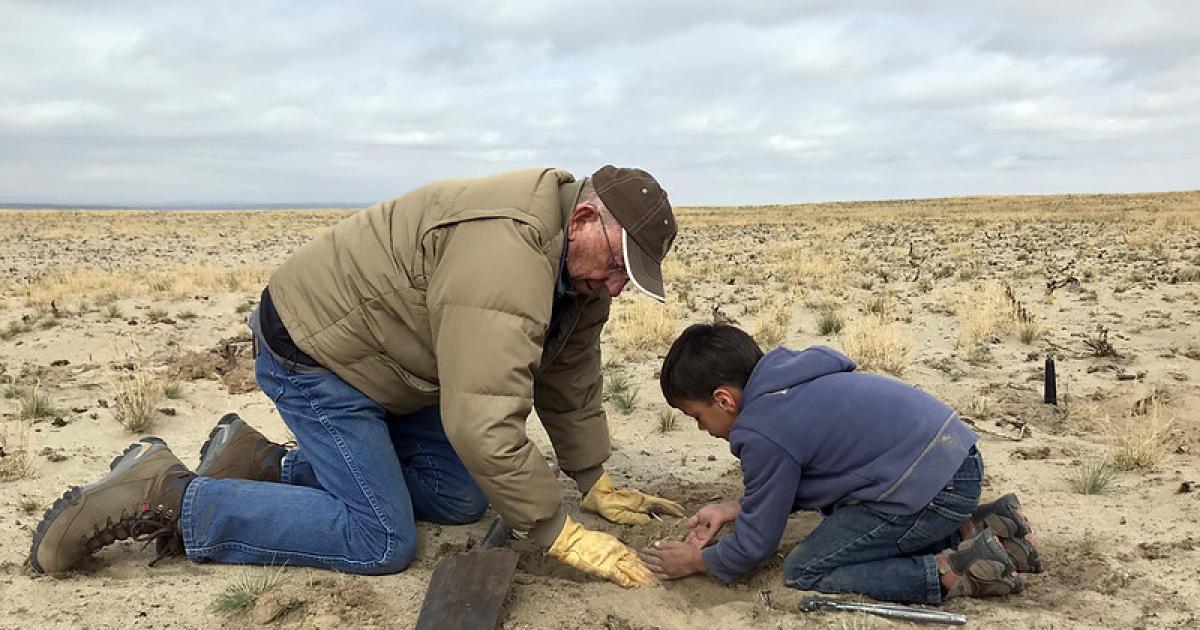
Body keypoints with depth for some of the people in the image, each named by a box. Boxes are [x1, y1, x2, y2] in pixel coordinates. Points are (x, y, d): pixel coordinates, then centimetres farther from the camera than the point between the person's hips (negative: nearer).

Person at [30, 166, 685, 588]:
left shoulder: (580, 261, -2)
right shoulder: (506, 251, -34)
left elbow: (569, 378, 9)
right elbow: (484, 423, -37)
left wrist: (596, 484, 8)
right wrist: (562, 535, -27)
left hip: (381, 357, 10)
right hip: (312, 352, -10)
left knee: (461, 497, 7)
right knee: (380, 540, -14)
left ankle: (264, 465, 14)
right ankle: (163, 497, -4)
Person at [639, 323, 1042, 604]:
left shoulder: (764, 434, -15)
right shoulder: (789, 385, 13)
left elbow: (756, 545, -3)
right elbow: (794, 485, 24)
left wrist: (697, 562, 14)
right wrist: (733, 510, 22)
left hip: (929, 488, -10)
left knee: (804, 573, -2)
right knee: (843, 529, 27)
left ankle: (954, 573, -9)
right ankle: (977, 527, 16)